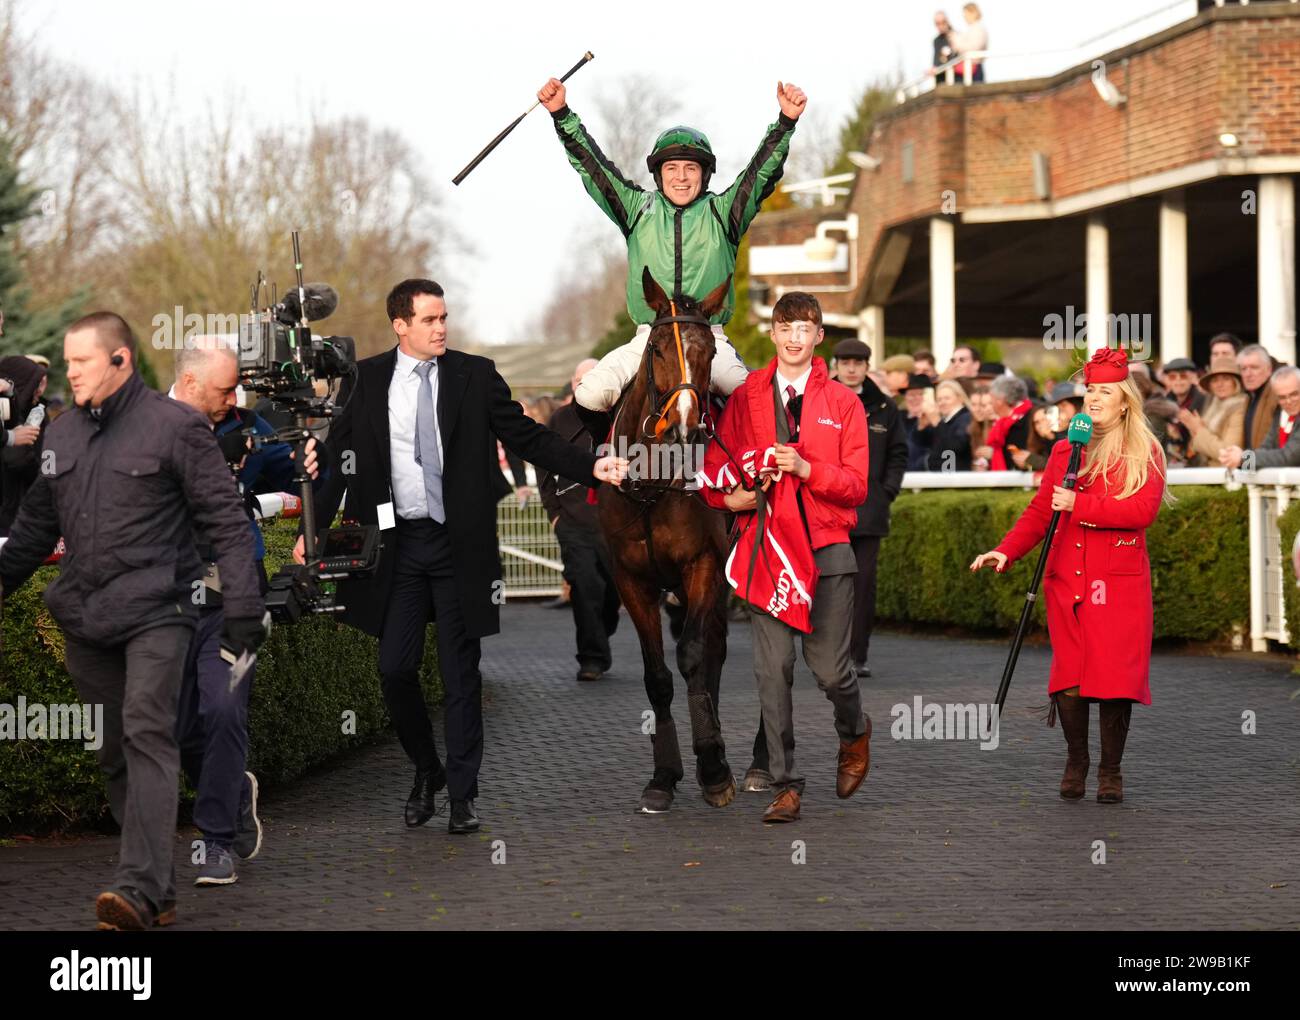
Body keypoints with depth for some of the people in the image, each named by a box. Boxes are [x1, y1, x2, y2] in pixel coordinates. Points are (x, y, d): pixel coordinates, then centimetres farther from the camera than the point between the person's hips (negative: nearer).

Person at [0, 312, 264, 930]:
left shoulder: (174, 426, -5)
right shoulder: (62, 435, 14)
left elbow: (226, 523, -5)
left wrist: (242, 608, -10)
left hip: (154, 612, -6)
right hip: (84, 620, 7)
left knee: (148, 734, -18)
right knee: (114, 754, 7)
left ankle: (139, 887, -27)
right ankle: (159, 894, 14)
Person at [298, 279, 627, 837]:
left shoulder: (475, 375, 2)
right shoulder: (367, 380, 3)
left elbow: (527, 436, 2)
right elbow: (340, 456, 6)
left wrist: (591, 466, -10)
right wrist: (314, 529, 0)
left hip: (459, 544, -1)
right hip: (396, 542, 1)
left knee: (461, 672, 3)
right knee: (395, 666, 1)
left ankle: (462, 795, 11)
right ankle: (427, 771, 25)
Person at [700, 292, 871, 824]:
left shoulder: (843, 403, 6)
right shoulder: (745, 398, 8)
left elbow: (856, 484, -1)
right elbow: (715, 461, 8)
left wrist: (805, 468, -16)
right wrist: (728, 495, -12)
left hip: (827, 545, -1)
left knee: (830, 669, -2)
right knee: (773, 669, -3)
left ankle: (854, 732, 33)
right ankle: (786, 785, 5)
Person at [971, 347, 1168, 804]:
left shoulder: (1145, 453, 2)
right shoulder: (1065, 450, 14)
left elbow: (1143, 509, -13)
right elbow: (1039, 511, 12)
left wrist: (1079, 504, -20)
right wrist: (1005, 551, -3)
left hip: (1120, 582, -3)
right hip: (1067, 578, 3)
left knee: (1115, 675, -7)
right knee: (1069, 675, 0)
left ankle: (1111, 770, 5)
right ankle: (1075, 762, 18)